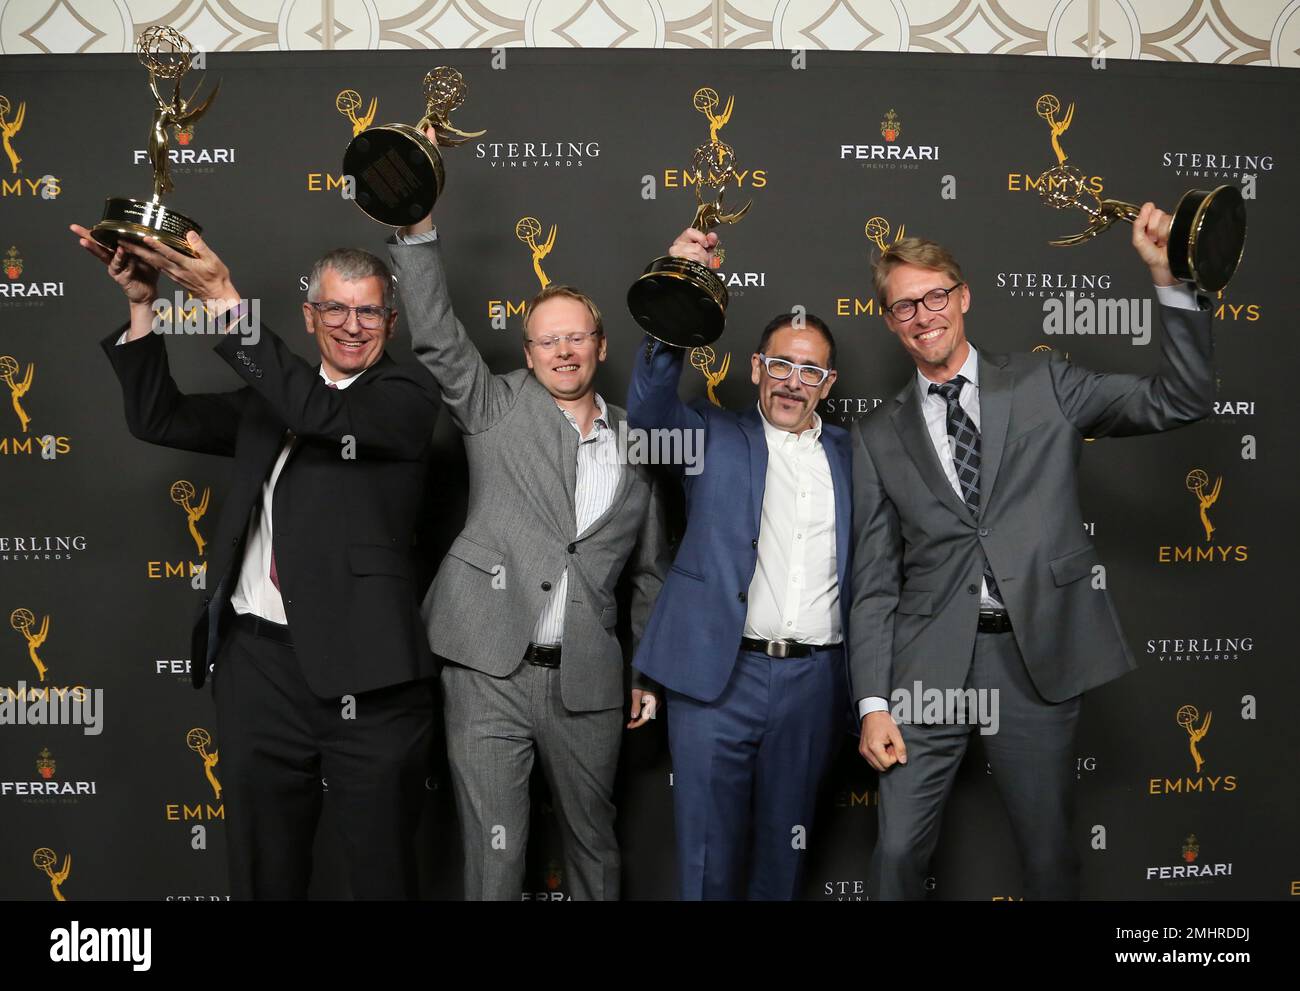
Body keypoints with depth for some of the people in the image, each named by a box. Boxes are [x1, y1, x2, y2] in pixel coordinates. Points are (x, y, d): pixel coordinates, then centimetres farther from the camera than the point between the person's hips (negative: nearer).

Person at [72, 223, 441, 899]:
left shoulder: (407, 396, -1)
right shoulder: (272, 399, 15)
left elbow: (321, 412, -18)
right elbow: (157, 419, 14)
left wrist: (222, 298, -19)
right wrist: (142, 304, 3)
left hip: (363, 673, -5)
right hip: (258, 664, 5)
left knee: (381, 874, 7)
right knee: (264, 873, 16)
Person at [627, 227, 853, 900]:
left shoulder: (847, 454, 13)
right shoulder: (716, 436, 5)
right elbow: (649, 407, -14)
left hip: (812, 680, 3)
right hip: (718, 674, -2)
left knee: (784, 846, 14)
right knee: (709, 849, 5)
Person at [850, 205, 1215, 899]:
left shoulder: (1044, 385, 8)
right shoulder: (878, 435, 8)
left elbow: (1179, 400, 1)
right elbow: (874, 581, 5)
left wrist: (1170, 279, -10)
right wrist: (872, 703, -2)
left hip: (1038, 659, 0)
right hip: (929, 665, 1)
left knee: (1048, 853, 10)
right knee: (899, 852, 2)